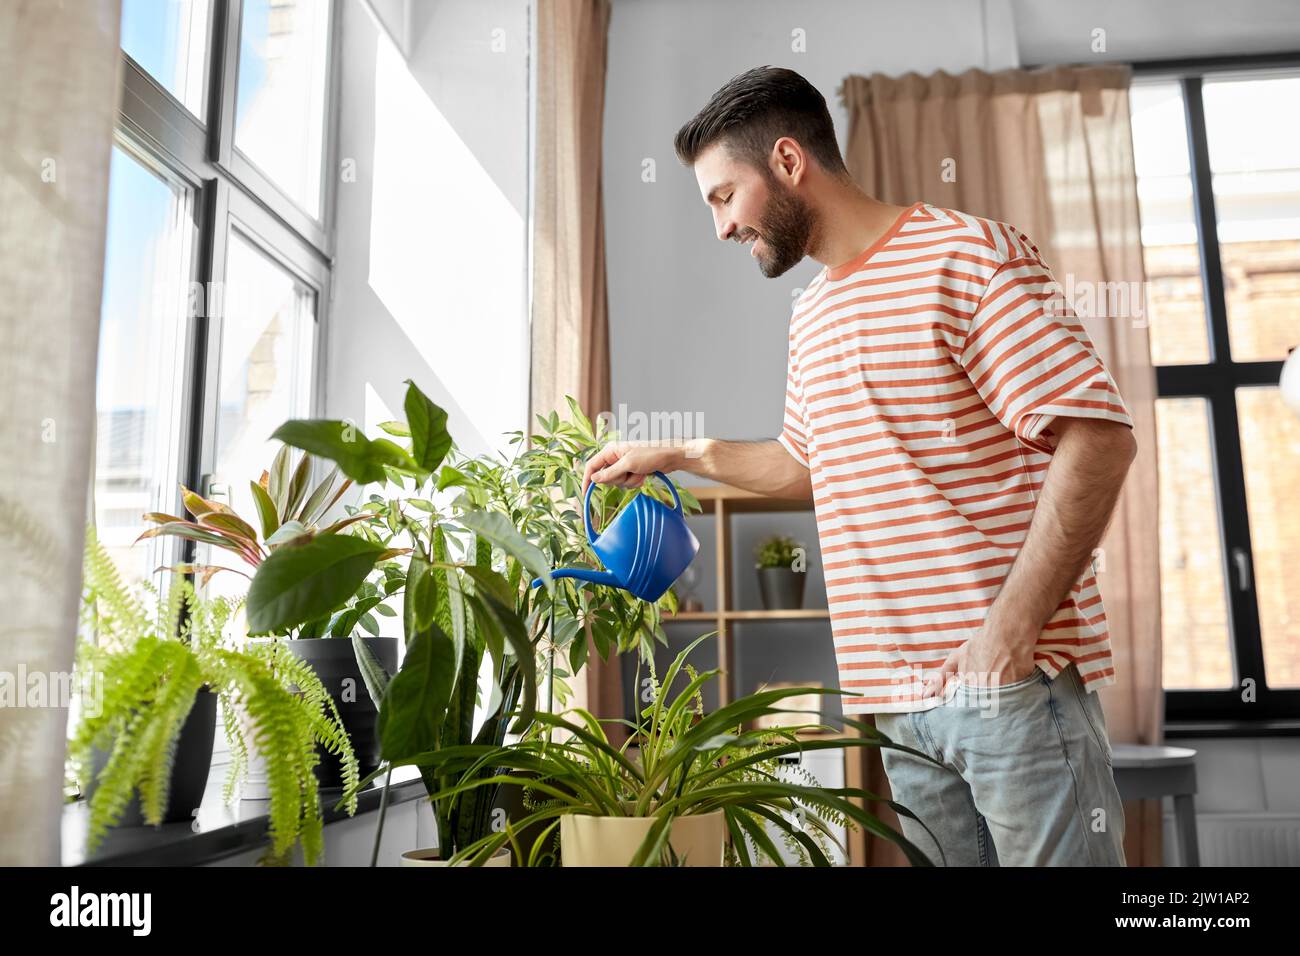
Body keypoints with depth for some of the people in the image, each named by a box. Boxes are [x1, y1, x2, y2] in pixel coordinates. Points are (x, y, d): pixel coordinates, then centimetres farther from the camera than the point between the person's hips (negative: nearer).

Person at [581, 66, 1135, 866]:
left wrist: (1010, 630, -19)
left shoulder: (967, 257, -8)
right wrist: (681, 455, 23)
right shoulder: (812, 314, 16)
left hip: (1013, 679, -7)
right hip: (898, 694, 7)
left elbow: (1098, 438, -15)